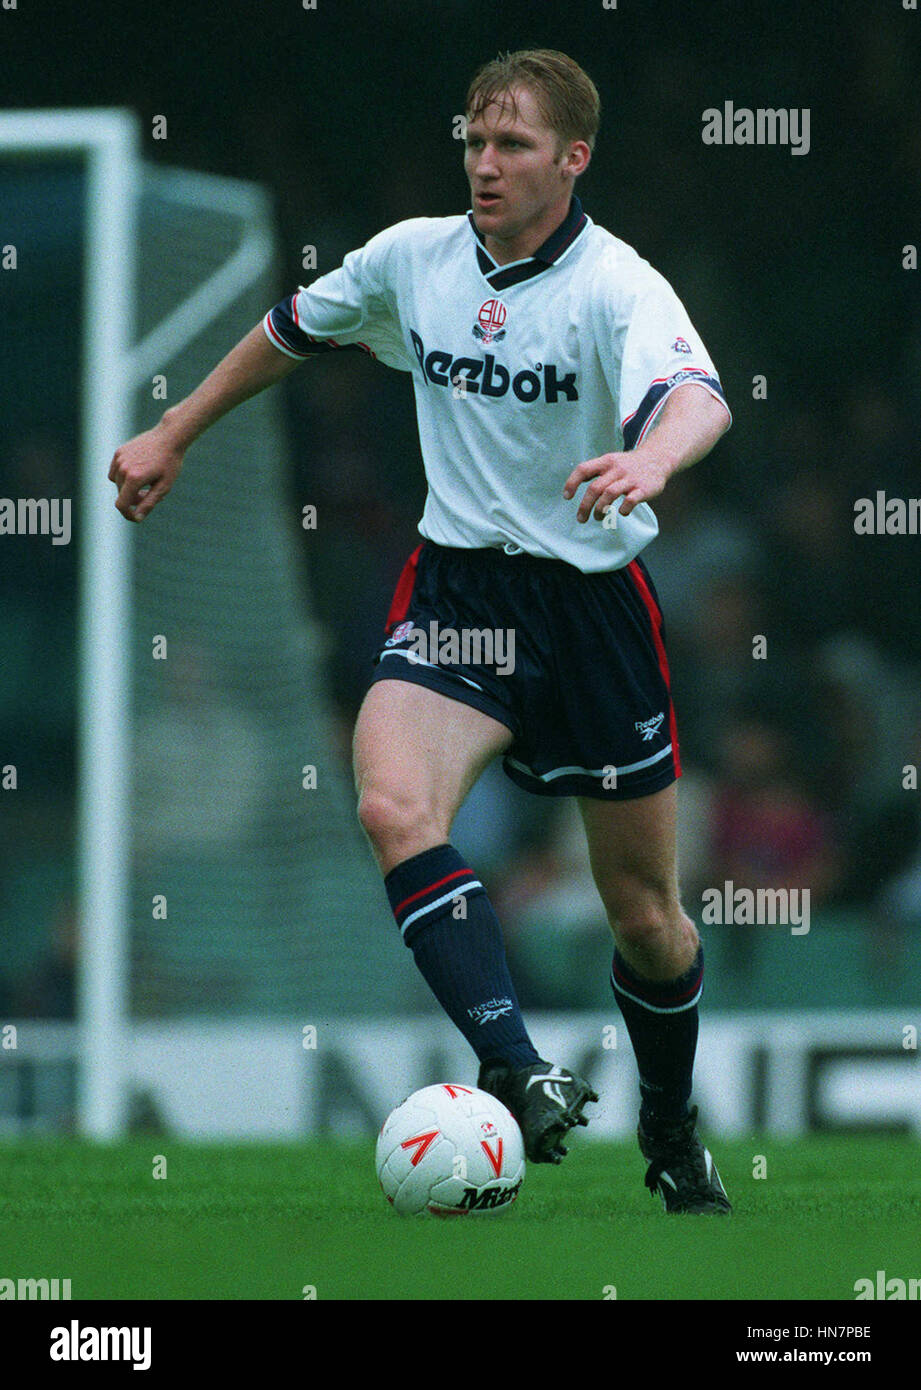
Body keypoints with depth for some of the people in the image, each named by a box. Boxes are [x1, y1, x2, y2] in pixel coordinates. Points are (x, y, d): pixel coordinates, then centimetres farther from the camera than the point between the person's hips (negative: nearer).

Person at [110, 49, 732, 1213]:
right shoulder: (413, 258, 0)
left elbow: (700, 397, -37)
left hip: (592, 599, -3)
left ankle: (670, 1127, 35)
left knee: (645, 916, 7)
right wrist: (172, 435, 26)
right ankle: (517, 1072, -35)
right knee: (394, 807, -28)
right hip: (456, 585, 3)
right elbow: (292, 329, 21)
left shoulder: (616, 287, -16)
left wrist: (648, 459, -59)